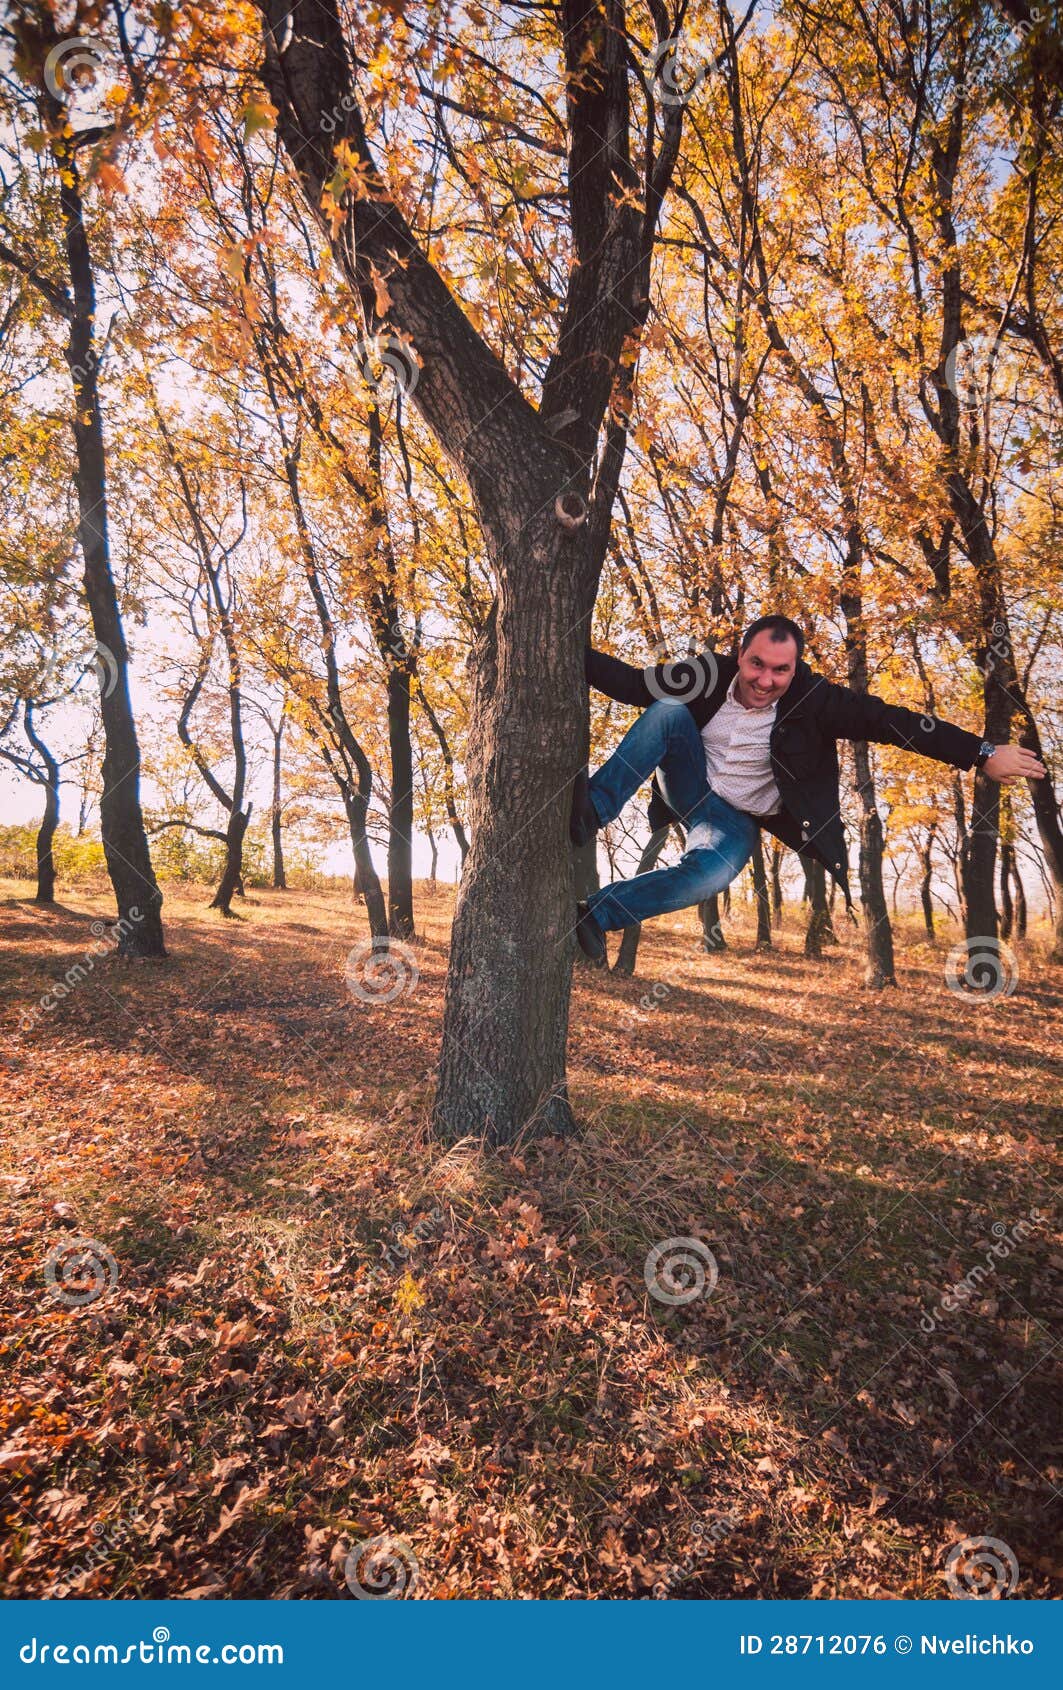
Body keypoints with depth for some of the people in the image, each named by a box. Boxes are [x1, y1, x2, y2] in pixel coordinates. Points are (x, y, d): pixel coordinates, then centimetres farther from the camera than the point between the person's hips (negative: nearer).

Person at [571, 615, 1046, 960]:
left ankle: (597, 912, -25)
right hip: (691, 786, 2)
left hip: (737, 821, -1)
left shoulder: (811, 699, -19)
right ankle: (593, 810, -32)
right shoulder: (709, 675, -14)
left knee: (711, 874, -36)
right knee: (669, 710, -26)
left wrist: (984, 754, -25)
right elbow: (633, 683, -7)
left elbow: (891, 720, -23)